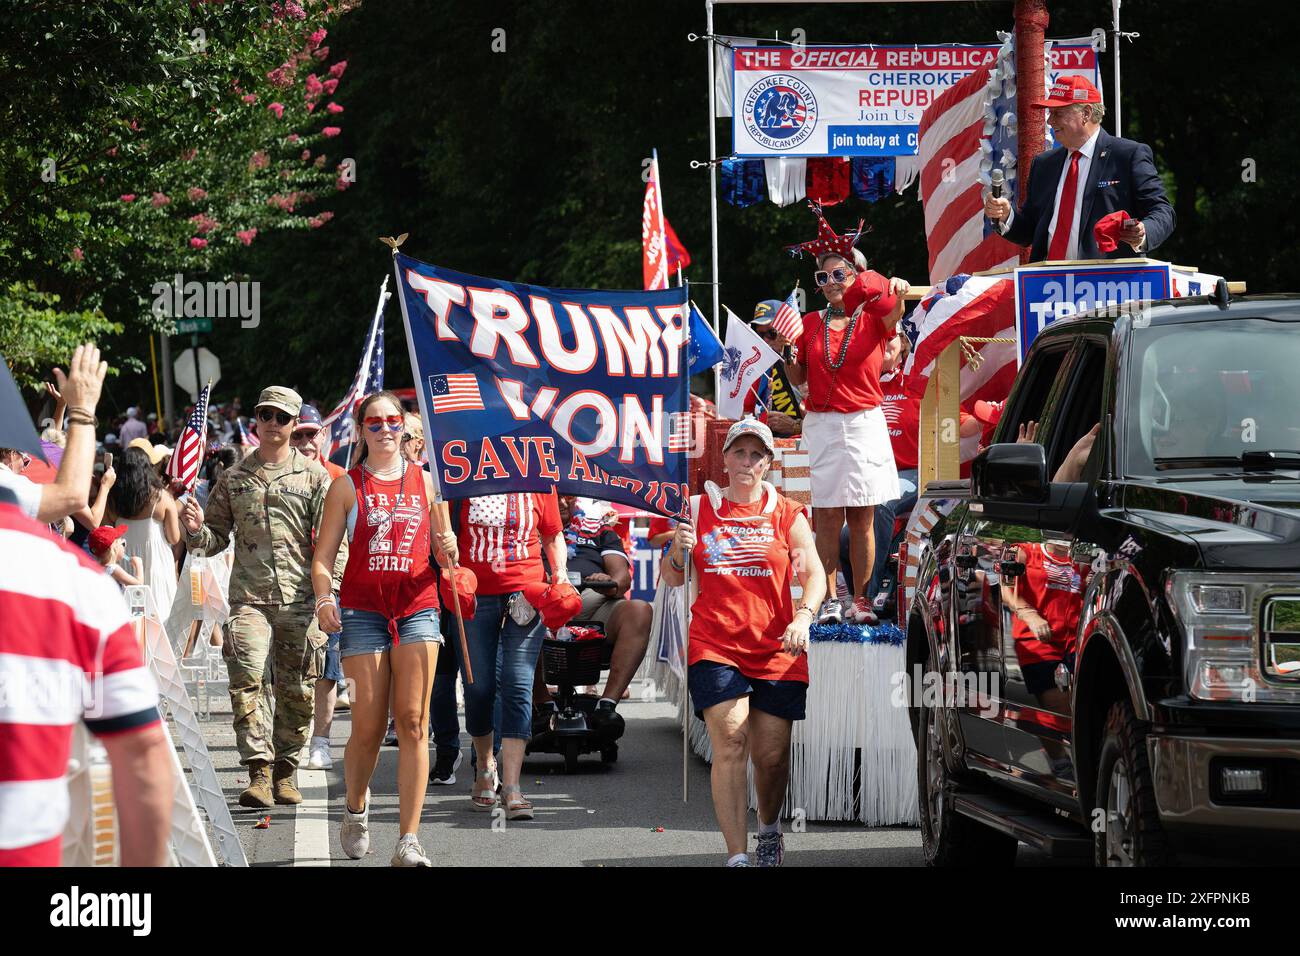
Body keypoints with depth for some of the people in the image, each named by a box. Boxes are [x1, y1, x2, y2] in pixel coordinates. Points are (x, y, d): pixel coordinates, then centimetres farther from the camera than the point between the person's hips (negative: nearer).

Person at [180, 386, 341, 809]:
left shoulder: (314, 476, 7)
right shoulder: (234, 478, 12)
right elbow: (217, 538, 17)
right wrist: (196, 530, -6)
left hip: (300, 599, 0)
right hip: (248, 598, 0)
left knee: (296, 690, 4)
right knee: (245, 680, -16)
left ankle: (286, 770, 17)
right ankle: (259, 772, -18)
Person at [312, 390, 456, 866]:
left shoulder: (425, 481, 10)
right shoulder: (347, 487, 6)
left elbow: (444, 547, 18)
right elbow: (323, 557, 4)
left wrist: (449, 550, -6)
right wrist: (324, 599, -14)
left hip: (417, 608, 1)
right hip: (363, 611, -1)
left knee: (413, 722, -8)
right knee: (368, 725, -1)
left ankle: (408, 840, -9)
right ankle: (356, 806, 29)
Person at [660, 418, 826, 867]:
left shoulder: (786, 514, 7)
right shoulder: (699, 510, 9)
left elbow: (814, 574, 2)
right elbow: (673, 578, 14)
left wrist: (803, 617, -17)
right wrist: (678, 552, -9)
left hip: (776, 652, 1)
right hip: (714, 647, -1)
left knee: (771, 755, 5)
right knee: (729, 742, -16)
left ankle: (769, 827, 36)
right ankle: (737, 856, -19)